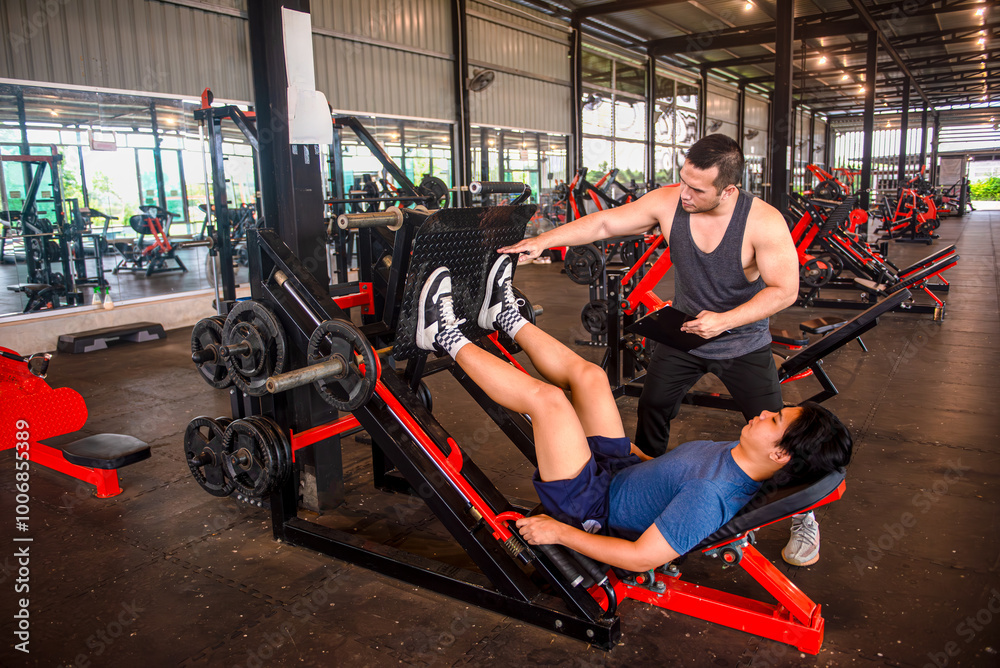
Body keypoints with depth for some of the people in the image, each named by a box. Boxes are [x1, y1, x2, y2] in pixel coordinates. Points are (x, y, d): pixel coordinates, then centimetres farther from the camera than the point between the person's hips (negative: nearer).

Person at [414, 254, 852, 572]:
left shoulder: (710, 496, -33)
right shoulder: (735, 456, -4)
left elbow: (642, 558, -32)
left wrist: (558, 532, -25)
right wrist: (629, 451, 25)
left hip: (591, 508, -8)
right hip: (618, 470, 9)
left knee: (547, 397, -22)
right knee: (587, 374, 5)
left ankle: (448, 339, -2)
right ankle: (505, 317, 25)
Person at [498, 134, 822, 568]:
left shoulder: (764, 222, -26)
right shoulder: (668, 202, -18)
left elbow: (784, 289, -23)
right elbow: (603, 224, -13)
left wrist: (725, 320, -33)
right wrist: (543, 240, -18)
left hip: (743, 343, -3)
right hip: (684, 334, 4)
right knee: (651, 409, 13)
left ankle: (803, 519, 21)